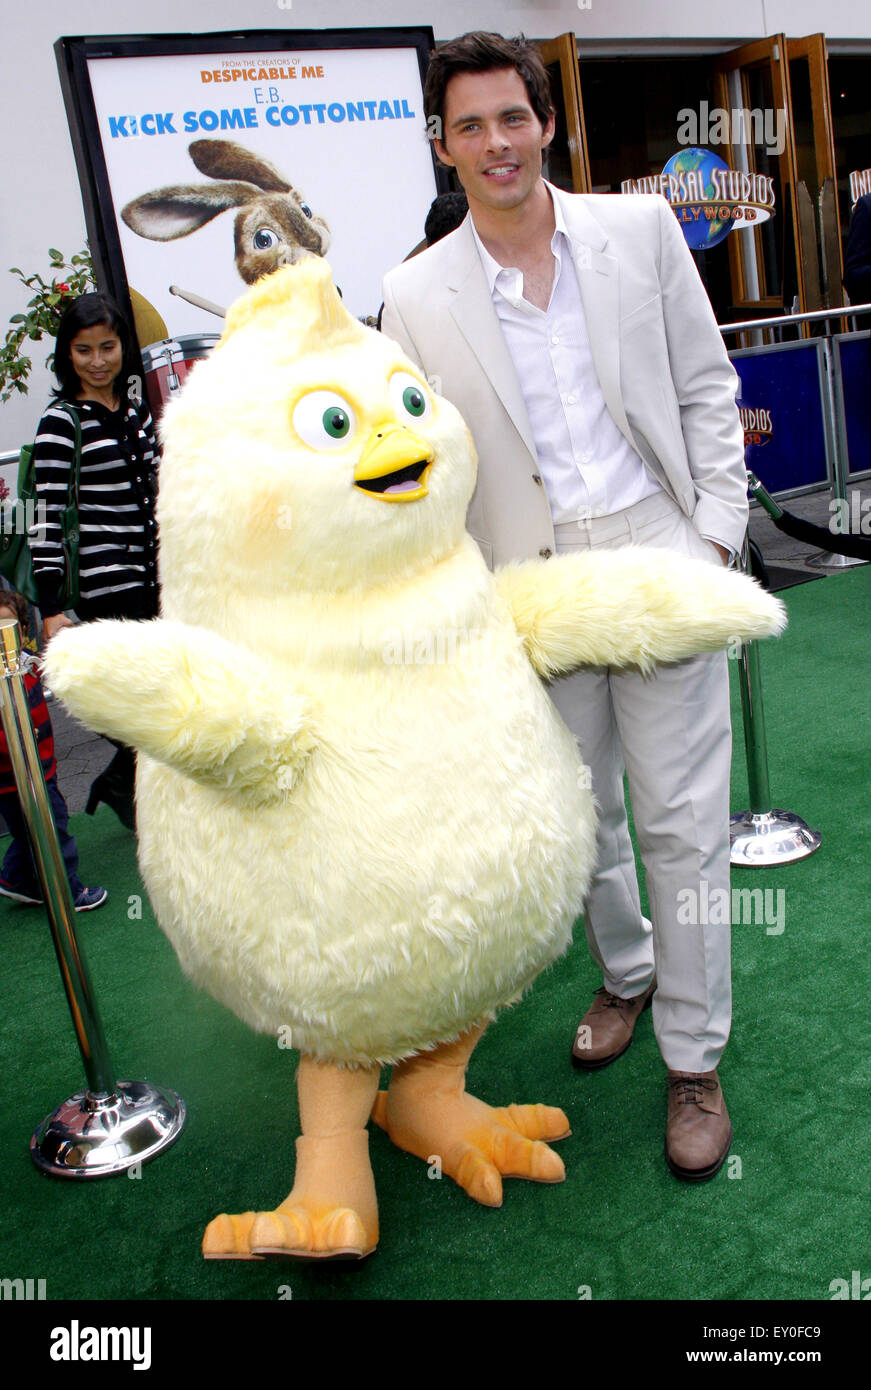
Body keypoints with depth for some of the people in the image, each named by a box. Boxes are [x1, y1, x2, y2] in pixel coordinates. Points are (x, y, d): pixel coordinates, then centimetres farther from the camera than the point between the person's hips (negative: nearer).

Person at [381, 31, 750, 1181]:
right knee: (581, 811, 14)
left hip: (658, 557, 0)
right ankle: (626, 972, 42)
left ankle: (695, 1060, 17)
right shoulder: (419, 296, 1)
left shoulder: (640, 230, 3)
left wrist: (716, 533, -2)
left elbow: (707, 388, 7)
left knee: (681, 816, 1)